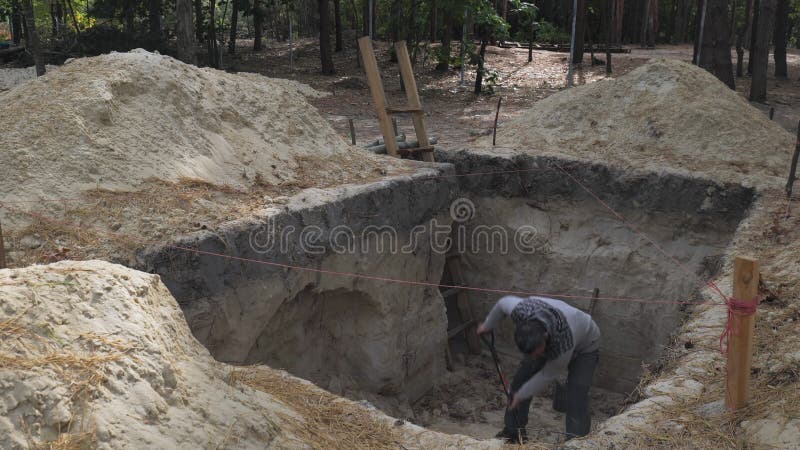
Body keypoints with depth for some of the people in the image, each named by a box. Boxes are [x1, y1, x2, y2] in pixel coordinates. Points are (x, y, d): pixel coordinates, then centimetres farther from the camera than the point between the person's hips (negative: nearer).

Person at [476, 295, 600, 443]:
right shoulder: (521, 310, -39)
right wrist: (487, 325, 5)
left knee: (576, 401, -20)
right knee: (520, 380, 2)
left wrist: (521, 395, -11)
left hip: (583, 346, -5)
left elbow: (548, 375, -25)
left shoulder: (563, 346, -45)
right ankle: (513, 432, 19)